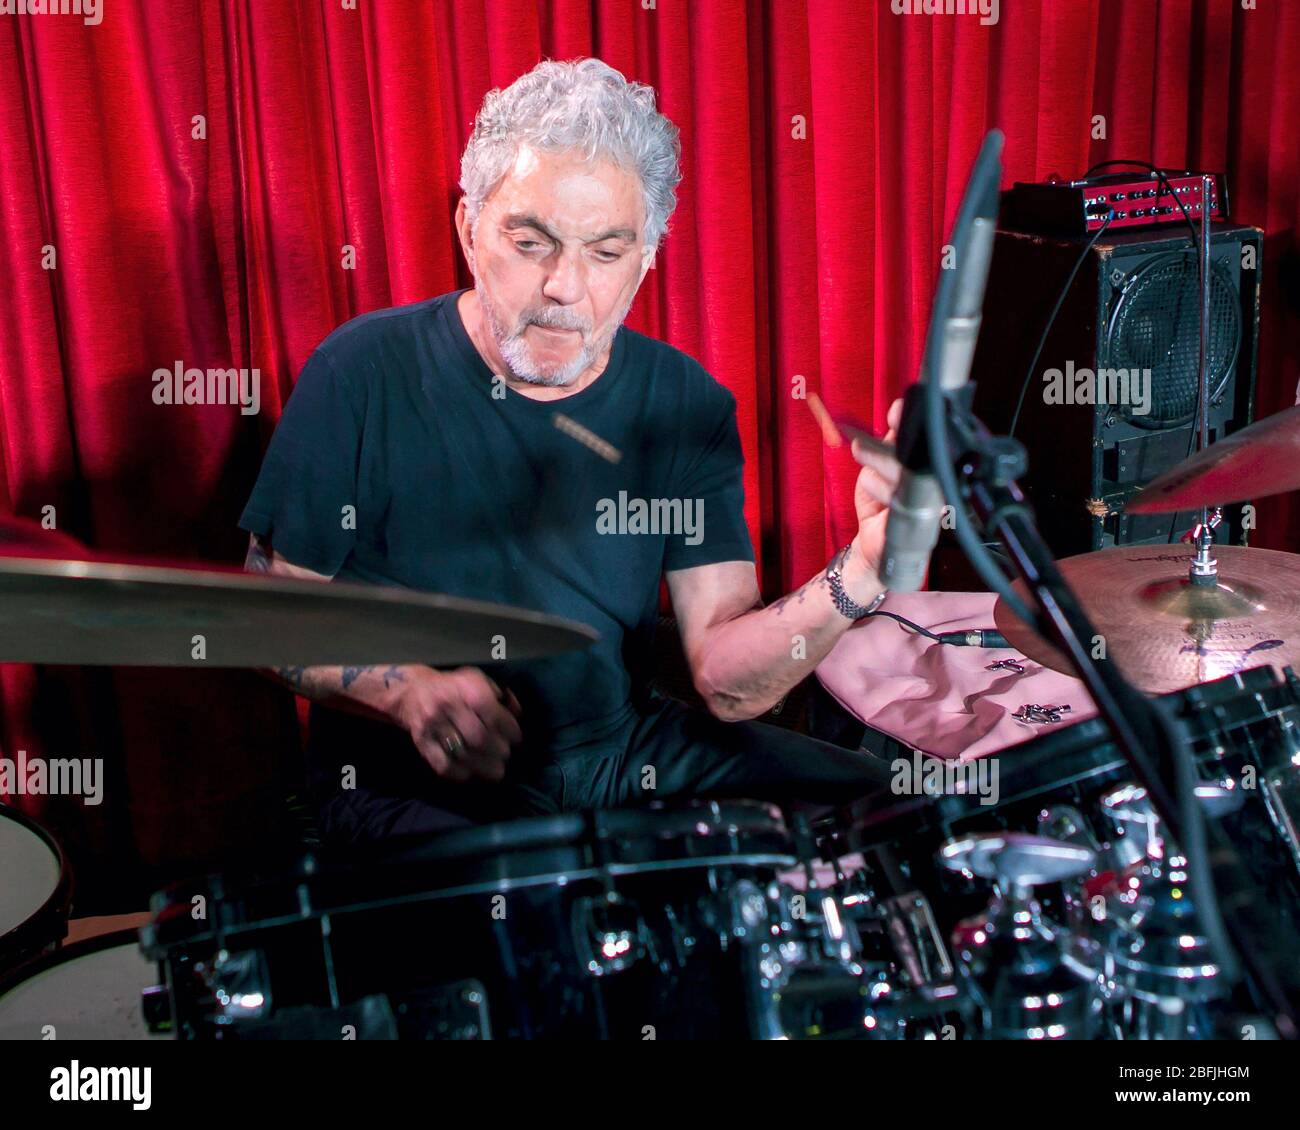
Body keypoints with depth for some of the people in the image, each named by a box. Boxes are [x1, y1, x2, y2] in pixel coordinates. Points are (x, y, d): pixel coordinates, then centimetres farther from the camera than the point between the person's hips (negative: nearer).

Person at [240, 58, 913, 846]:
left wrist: (859, 574, -28)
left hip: (627, 751, 4)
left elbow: (729, 683, -9)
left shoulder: (687, 406, -2)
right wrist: (408, 691, -22)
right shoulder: (365, 374, -11)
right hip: (414, 782, -4)